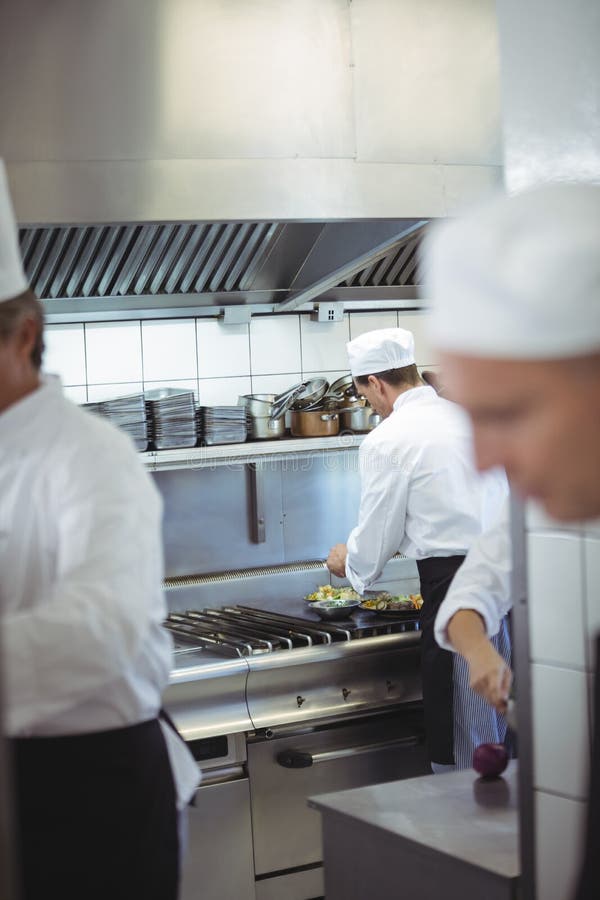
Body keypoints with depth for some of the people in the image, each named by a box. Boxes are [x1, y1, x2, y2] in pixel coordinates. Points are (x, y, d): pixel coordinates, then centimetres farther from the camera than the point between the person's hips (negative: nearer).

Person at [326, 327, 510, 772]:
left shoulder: (386, 441, -8)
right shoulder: (468, 417, 11)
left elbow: (377, 539, -2)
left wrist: (349, 561, 21)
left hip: (453, 583, -7)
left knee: (461, 748, 2)